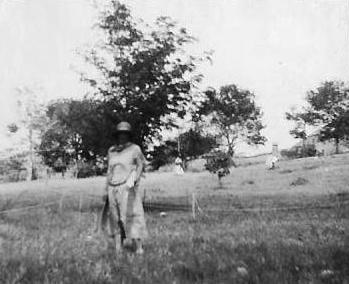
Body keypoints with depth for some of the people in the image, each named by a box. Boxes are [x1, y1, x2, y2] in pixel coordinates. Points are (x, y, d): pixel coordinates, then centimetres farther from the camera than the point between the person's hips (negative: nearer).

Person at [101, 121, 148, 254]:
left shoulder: (134, 149, 6)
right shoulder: (111, 151, 17)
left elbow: (140, 165, 1)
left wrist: (134, 180, -14)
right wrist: (106, 190, 18)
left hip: (127, 188, -4)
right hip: (113, 188, 4)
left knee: (131, 215, -10)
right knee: (115, 218, 1)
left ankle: (138, 246, -8)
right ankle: (119, 246, 6)